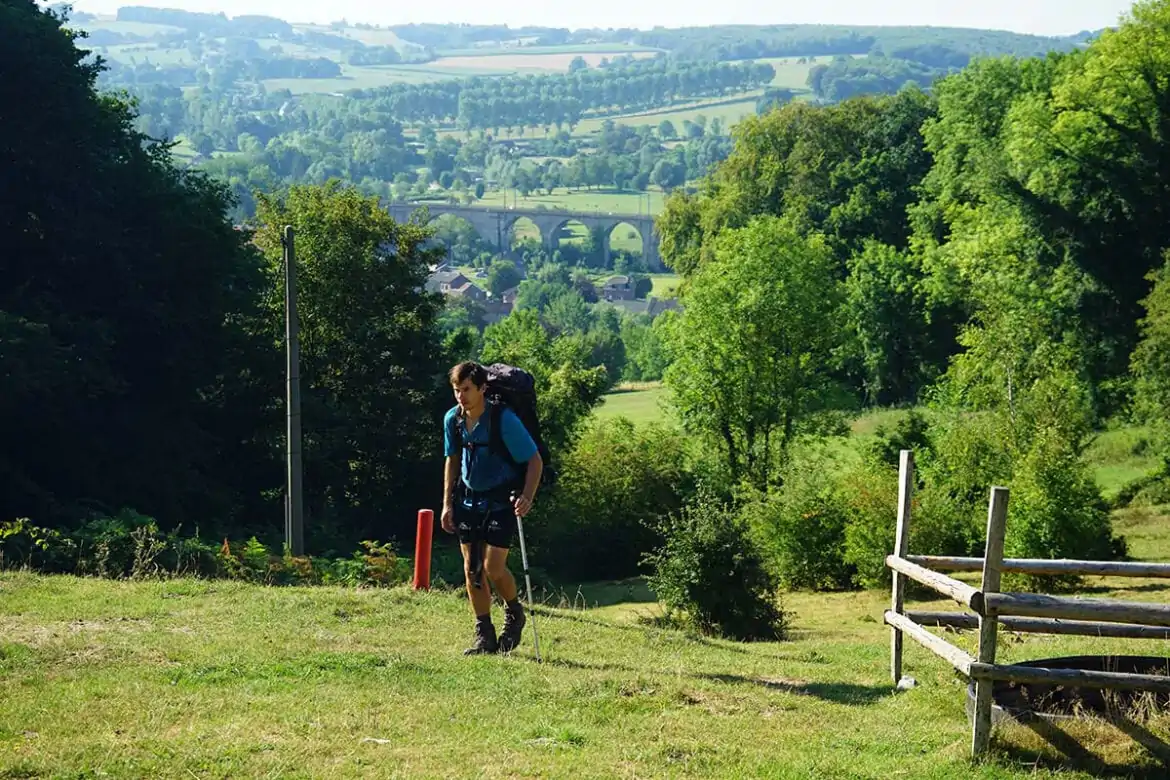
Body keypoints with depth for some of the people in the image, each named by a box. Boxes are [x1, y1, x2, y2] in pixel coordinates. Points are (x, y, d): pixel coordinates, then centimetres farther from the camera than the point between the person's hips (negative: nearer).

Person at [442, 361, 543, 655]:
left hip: (500, 500, -5)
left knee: (493, 567, -12)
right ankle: (484, 636, 13)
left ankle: (514, 614, 17)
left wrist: (527, 497, -26)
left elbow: (534, 460, -14)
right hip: (468, 498, 5)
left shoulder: (503, 419, -19)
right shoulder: (453, 419, -2)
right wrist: (448, 503, 9)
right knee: (471, 570, 4)